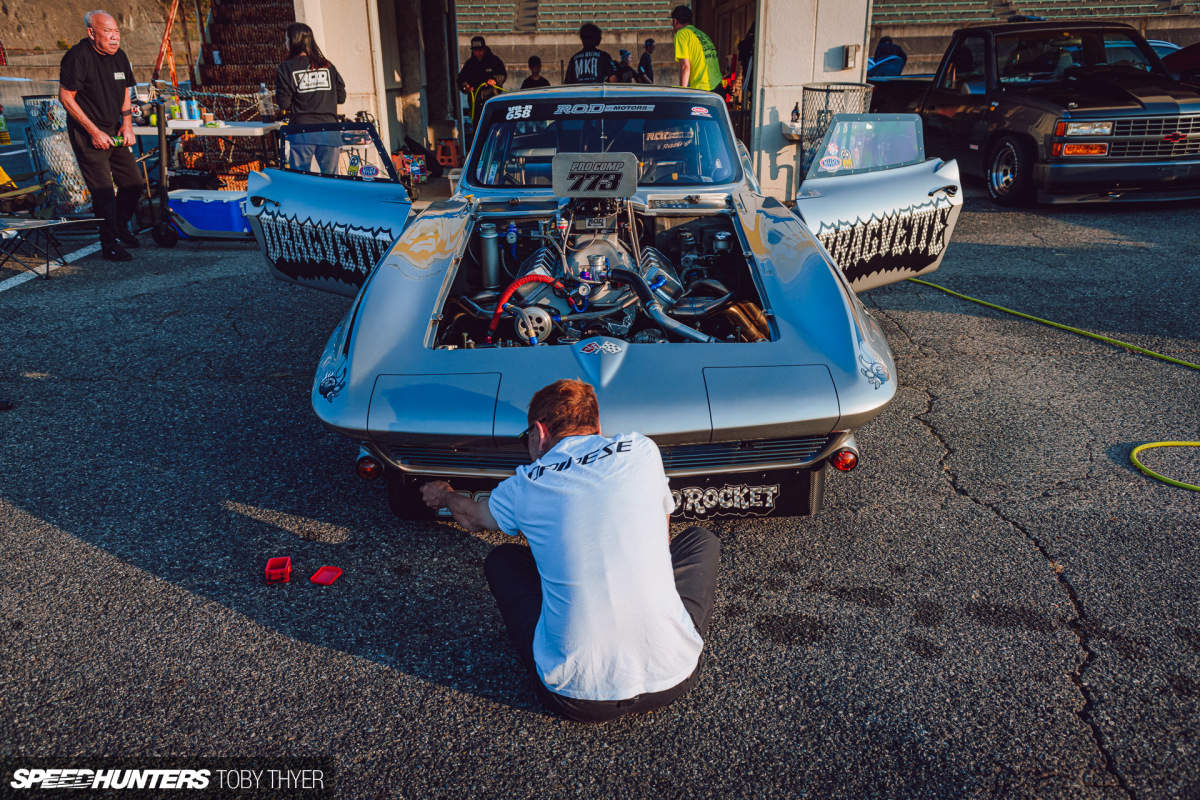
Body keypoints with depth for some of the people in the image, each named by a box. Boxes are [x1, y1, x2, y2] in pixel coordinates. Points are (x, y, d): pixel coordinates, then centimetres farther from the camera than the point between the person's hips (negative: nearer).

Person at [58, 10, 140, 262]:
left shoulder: (119, 56, 6)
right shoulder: (78, 56, -16)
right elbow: (66, 97, -16)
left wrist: (127, 124, 3)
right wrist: (94, 132, -17)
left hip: (114, 131, 7)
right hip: (87, 134, -7)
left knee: (133, 183, 10)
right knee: (103, 191, -9)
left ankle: (121, 228, 33)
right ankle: (109, 244, 3)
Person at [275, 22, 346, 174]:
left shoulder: (286, 68, 0)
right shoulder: (327, 66, 9)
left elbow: (283, 103, -5)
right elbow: (341, 97, 9)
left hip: (302, 131, -2)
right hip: (329, 129, 2)